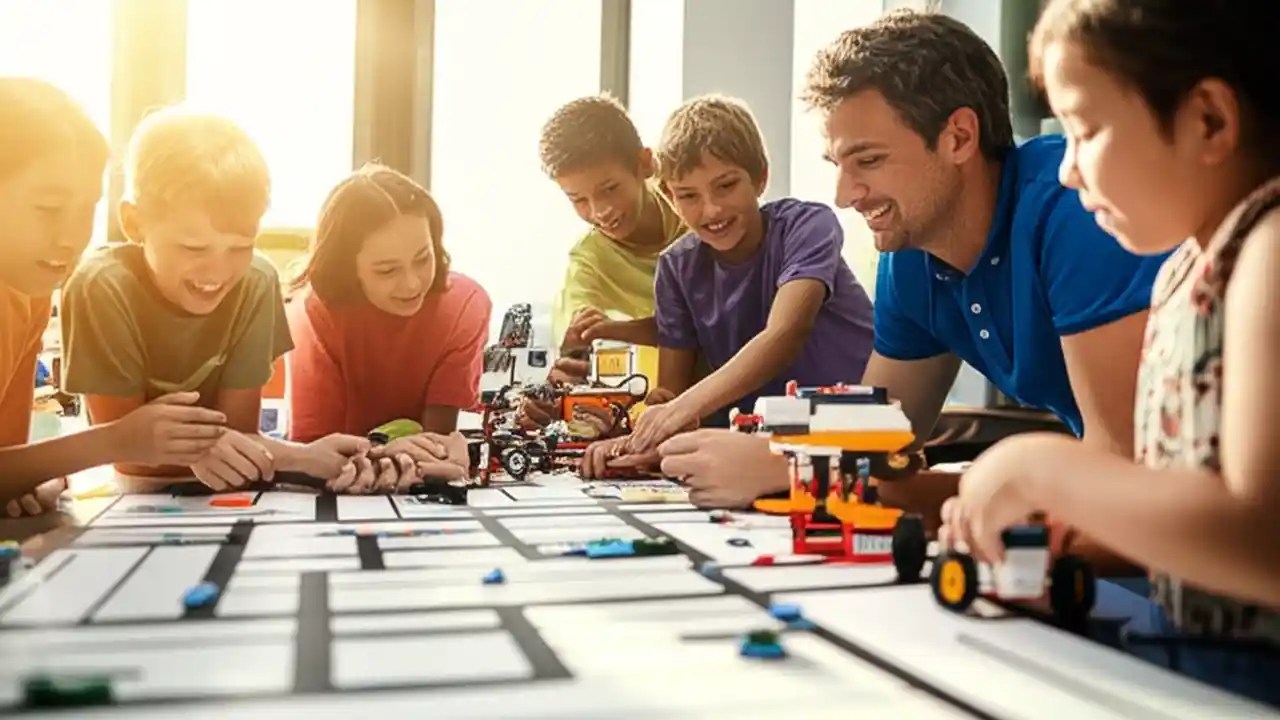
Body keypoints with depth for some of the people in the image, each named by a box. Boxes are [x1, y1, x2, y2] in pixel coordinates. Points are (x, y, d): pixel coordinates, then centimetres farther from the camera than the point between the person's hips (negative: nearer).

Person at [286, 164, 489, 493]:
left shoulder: (465, 304, -16)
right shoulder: (314, 310, -18)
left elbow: (438, 433, -16)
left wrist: (411, 464, -38)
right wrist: (379, 455, -36)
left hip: (424, 486, 1)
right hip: (347, 484, 0)